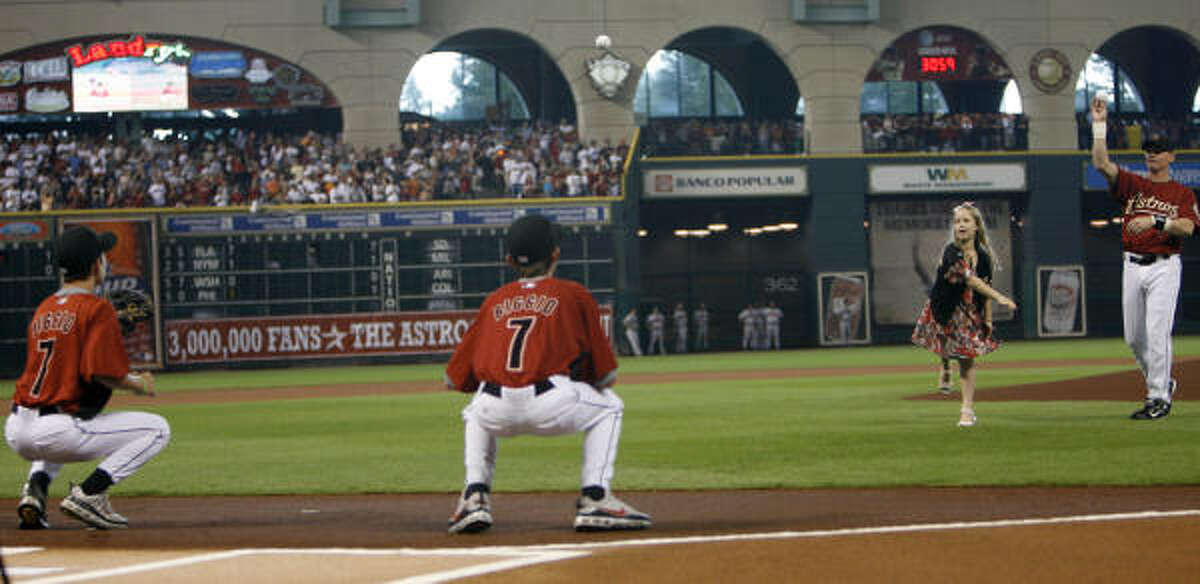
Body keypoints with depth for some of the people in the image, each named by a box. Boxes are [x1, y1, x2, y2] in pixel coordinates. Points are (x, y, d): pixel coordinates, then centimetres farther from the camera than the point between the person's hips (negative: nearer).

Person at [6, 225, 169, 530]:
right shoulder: (97, 308, -6)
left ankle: (36, 486, 13)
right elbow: (100, 371, -18)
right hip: (60, 432, -7)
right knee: (157, 429, 5)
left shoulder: (43, 309, 17)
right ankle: (88, 493, -7)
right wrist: (138, 384, 1)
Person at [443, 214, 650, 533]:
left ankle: (475, 497, 19)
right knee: (608, 406, 27)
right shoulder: (574, 294, 16)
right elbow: (606, 375, 13)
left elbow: (454, 379, 22)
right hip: (552, 406, -3)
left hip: (495, 411, 3)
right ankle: (595, 499, 12)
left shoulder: (495, 301, 24)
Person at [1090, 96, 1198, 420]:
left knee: (1157, 332, -11)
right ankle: (1162, 383, 27)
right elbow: (1101, 164, -2)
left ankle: (1159, 397, -7)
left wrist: (1155, 221, -23)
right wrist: (1099, 125, -8)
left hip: (1164, 267, -4)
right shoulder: (1132, 184, 11)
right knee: (1133, 336, 8)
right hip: (1133, 267, 4)